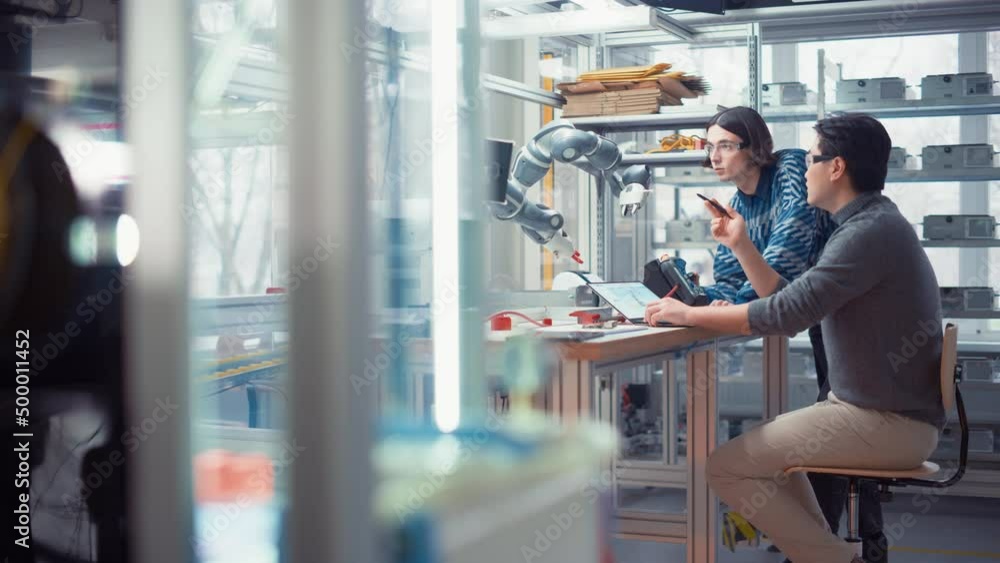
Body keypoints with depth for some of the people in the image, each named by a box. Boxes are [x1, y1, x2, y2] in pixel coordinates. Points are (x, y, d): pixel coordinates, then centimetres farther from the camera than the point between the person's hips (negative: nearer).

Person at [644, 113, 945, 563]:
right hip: (887, 410, 11)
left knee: (725, 466, -12)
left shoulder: (871, 232, -20)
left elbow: (786, 314, -25)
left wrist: (688, 315, -15)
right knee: (761, 448, 28)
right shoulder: (870, 225, 15)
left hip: (890, 422, -11)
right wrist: (740, 245, 11)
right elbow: (791, 300, 17)